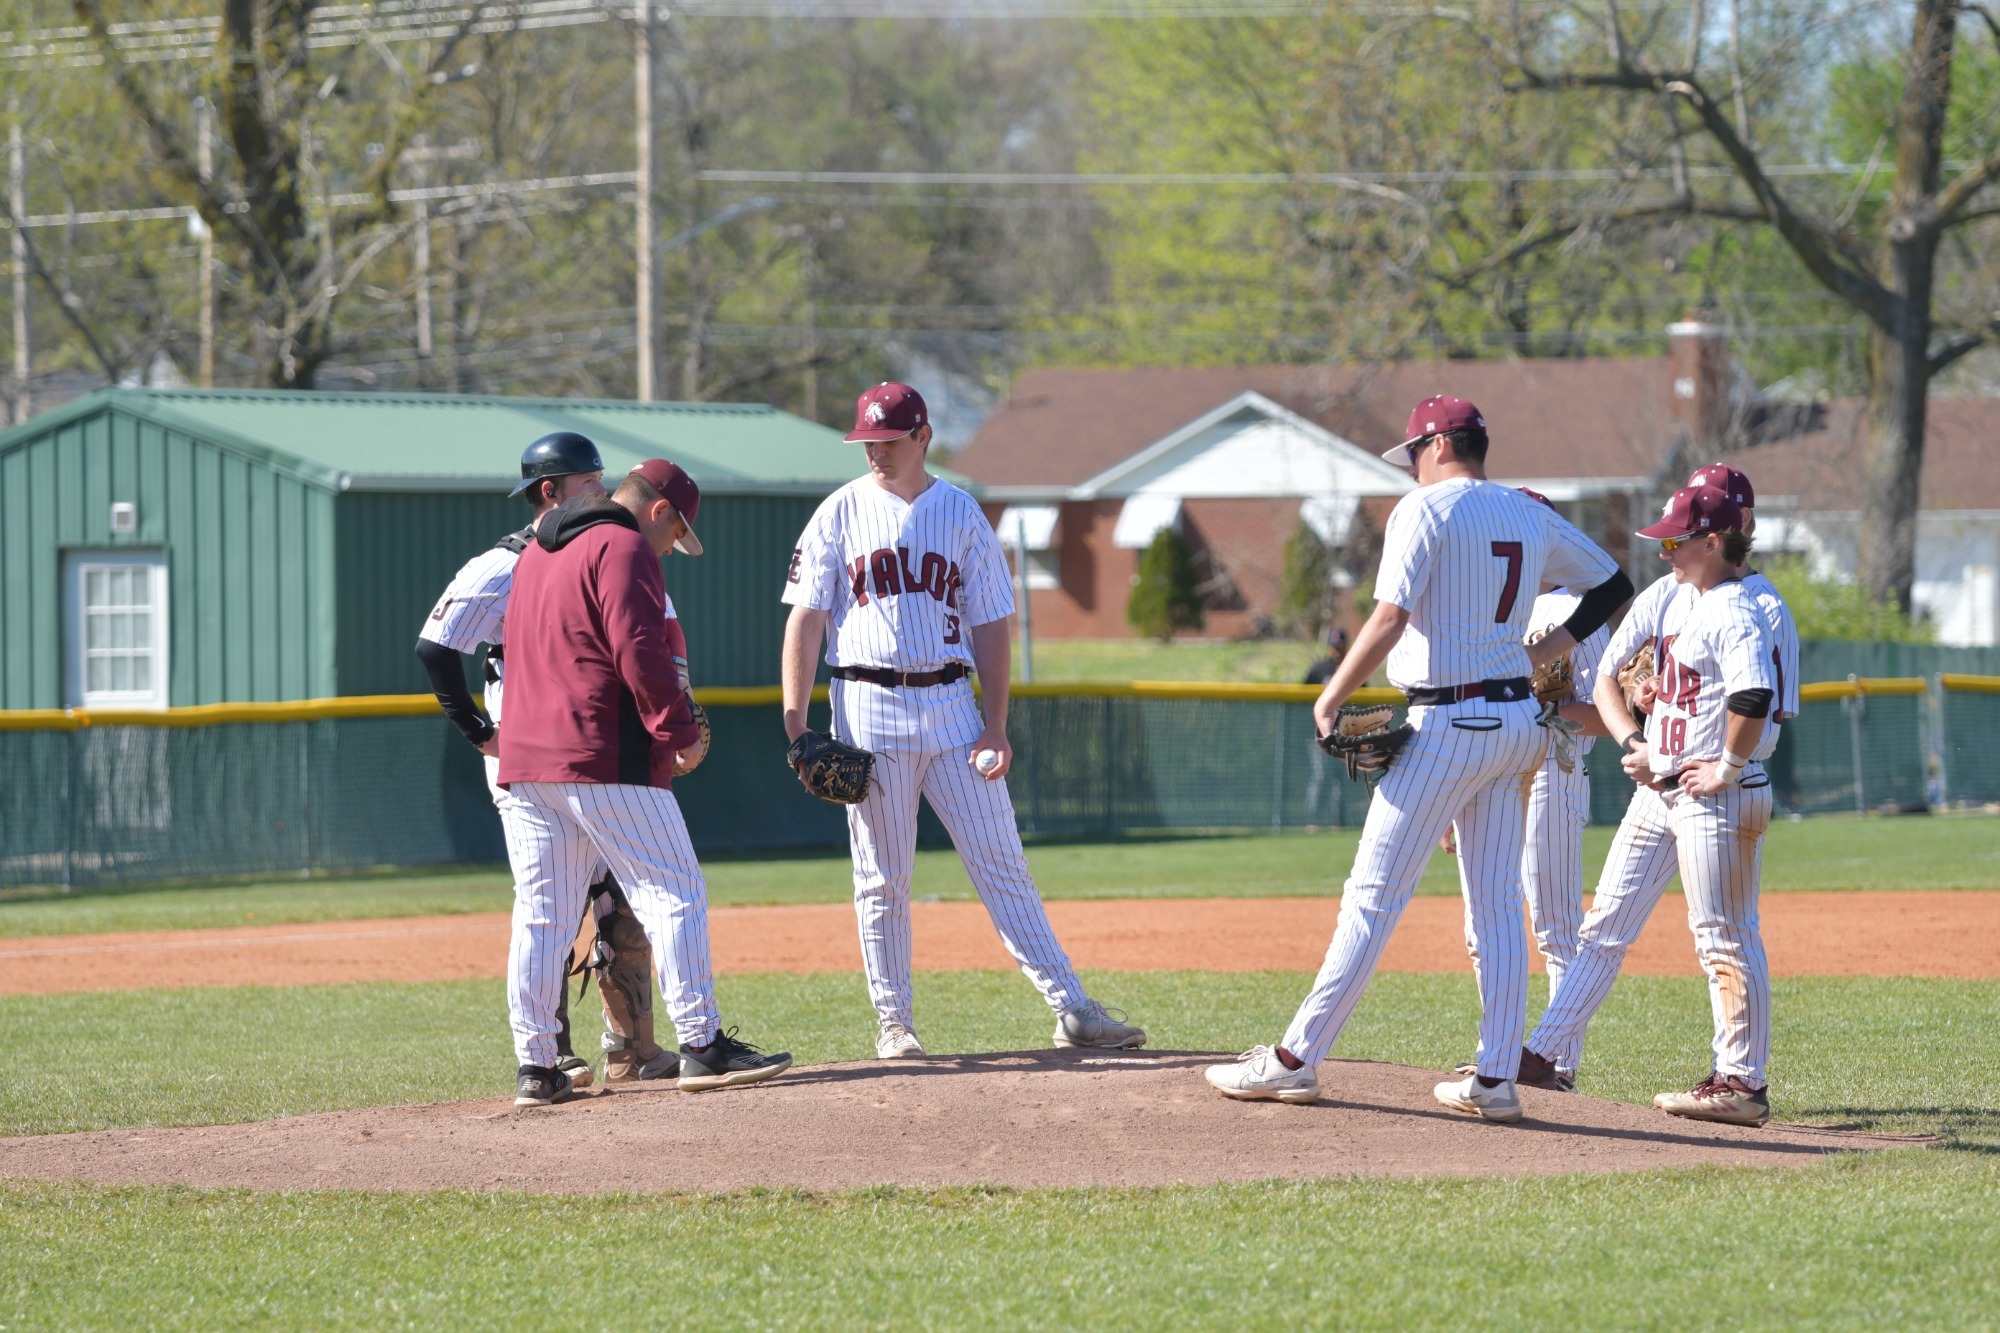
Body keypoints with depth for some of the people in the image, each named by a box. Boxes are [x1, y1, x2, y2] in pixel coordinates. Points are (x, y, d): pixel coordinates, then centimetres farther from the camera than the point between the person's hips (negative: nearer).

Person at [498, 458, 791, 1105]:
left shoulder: (535, 554, 22)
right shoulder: (623, 549, -7)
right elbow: (640, 654, -17)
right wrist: (681, 731, -9)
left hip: (524, 760, 8)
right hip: (602, 759, -8)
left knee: (540, 914, 8)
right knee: (673, 893, -4)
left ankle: (535, 1068, 6)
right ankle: (701, 1045, -8)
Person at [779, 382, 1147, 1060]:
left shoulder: (961, 513, 8)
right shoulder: (840, 514, 4)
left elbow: (990, 623, 7)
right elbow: (805, 619, 1)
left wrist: (995, 725, -1)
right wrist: (794, 724, -8)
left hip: (951, 705, 1)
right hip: (870, 707, -1)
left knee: (1002, 863, -1)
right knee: (882, 877, 2)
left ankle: (1072, 1010, -3)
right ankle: (894, 1023, 10)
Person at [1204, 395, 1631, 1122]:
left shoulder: (1426, 510, -10)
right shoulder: (1531, 516, 12)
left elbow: (1390, 620, -18)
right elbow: (1613, 584, 20)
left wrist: (1331, 699, -10)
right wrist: (1548, 649, 14)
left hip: (1448, 726, -7)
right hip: (1518, 720, 7)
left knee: (1375, 897, -4)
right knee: (1497, 904, 8)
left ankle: (1295, 1059, -1)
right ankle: (1495, 1078, 5)